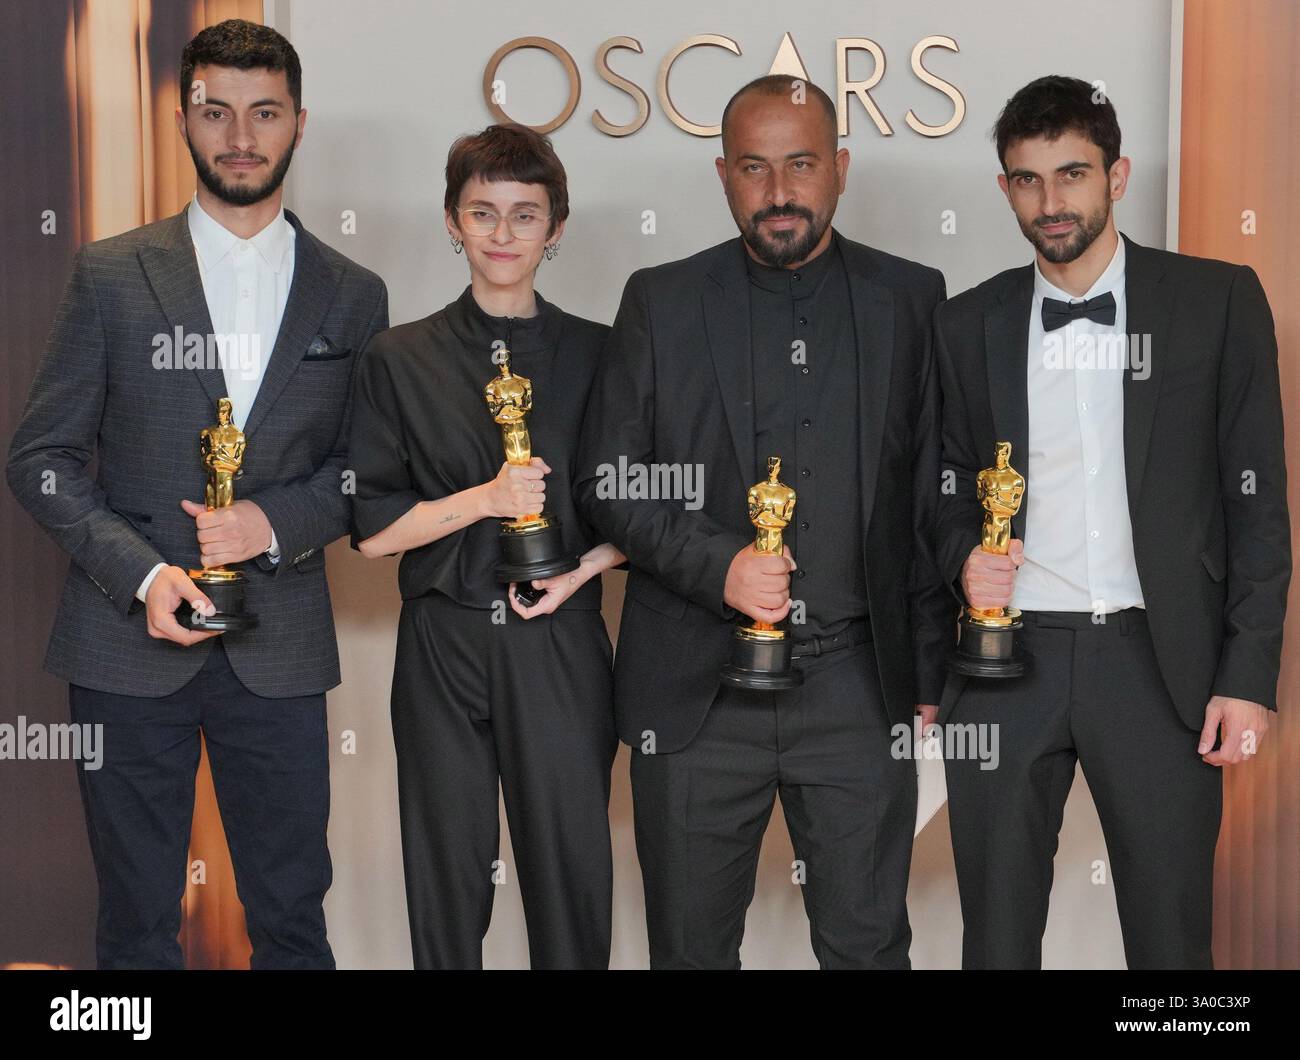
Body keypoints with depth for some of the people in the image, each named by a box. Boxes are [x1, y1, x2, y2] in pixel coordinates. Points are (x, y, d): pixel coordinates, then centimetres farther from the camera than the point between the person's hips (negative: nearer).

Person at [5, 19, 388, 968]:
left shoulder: (352, 295, 7)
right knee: (138, 920, 10)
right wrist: (139, 574, -13)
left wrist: (278, 521, -10)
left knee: (293, 915, 8)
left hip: (280, 646, 1)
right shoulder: (111, 275, 2)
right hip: (129, 639, -1)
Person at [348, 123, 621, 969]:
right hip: (445, 645, 0)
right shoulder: (401, 360, 3)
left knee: (573, 872, 5)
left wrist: (585, 568, -9)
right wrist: (486, 499, -13)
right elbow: (371, 529, 0)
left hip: (560, 644, 0)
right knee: (447, 877, 10)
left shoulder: (600, 355, 5)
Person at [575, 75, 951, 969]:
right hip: (697, 691, 0)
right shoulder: (661, 302, 3)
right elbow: (606, 483, 2)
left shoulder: (910, 299, 5)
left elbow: (933, 496, 7)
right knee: (691, 947, 11)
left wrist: (929, 669, 6)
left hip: (858, 685, 0)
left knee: (868, 944, 8)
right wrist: (717, 565, -14)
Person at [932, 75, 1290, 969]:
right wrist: (964, 556, -6)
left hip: (1157, 661, -2)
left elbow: (1256, 498, 1)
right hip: (1007, 661, 2)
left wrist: (1250, 672, -6)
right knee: (996, 940, 8)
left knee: (1171, 943, 4)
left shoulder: (1217, 300, 2)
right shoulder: (967, 324, 9)